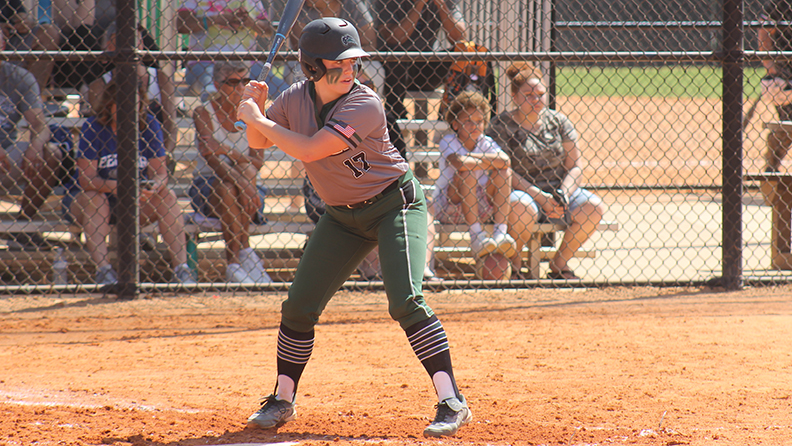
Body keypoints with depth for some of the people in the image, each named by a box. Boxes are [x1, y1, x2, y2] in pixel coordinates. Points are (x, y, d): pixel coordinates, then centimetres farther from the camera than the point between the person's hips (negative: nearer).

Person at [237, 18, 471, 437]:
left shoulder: (365, 106, -26)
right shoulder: (295, 99, -7)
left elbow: (309, 150, -33)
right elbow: (260, 143, 9)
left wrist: (259, 119, -24)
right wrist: (255, 111, -11)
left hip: (395, 203, -6)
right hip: (342, 215, 6)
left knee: (405, 301, -22)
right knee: (299, 307, 3)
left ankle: (452, 402, -21)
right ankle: (282, 401, 21)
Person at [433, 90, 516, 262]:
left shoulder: (486, 143, 3)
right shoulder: (448, 141, -8)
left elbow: (504, 160, -19)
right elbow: (458, 162, -31)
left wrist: (473, 157, -19)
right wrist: (487, 163, -17)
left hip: (480, 207, 4)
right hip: (448, 208, -4)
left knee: (504, 172, -13)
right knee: (466, 173, -29)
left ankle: (501, 232, -24)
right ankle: (476, 235, -33)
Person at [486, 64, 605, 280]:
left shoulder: (558, 122, 10)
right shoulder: (500, 126, -2)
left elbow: (575, 167, 8)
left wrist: (562, 196, -12)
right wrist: (540, 197, -19)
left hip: (559, 189, 4)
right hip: (522, 191, -4)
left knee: (593, 208, -20)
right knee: (521, 209, -39)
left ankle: (559, 264, -1)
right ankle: (514, 263, -9)